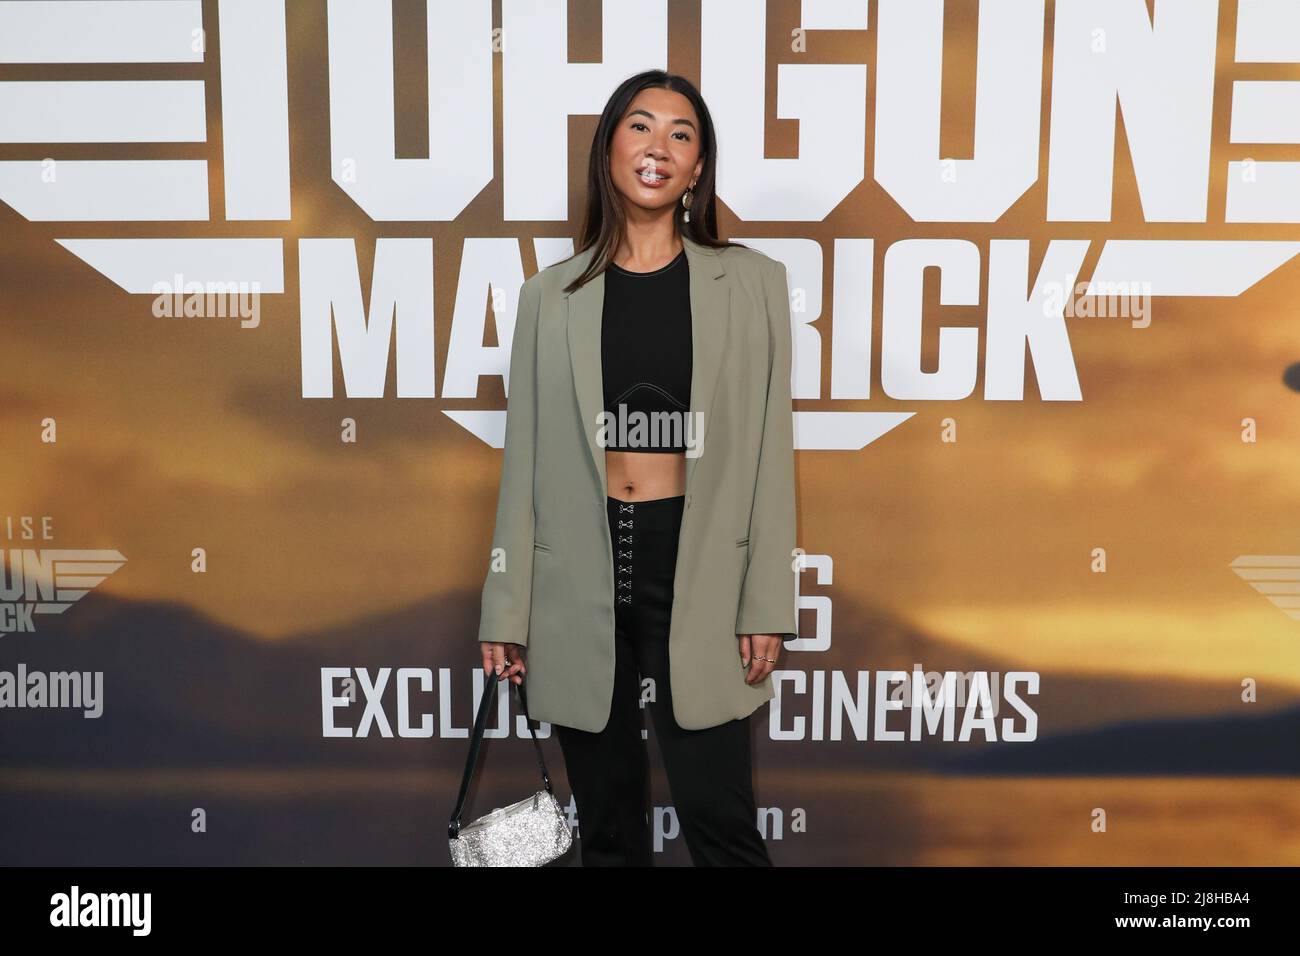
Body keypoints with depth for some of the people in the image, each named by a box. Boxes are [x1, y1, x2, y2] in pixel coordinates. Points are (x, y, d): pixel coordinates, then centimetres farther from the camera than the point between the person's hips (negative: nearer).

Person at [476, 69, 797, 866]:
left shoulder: (752, 283, 2)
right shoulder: (552, 294, 5)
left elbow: (770, 450, 1)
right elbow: (526, 458, 6)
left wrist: (767, 604, -4)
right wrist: (508, 608, 4)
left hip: (695, 565, -1)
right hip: (579, 571, 2)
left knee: (721, 821, 2)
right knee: (607, 822, 14)